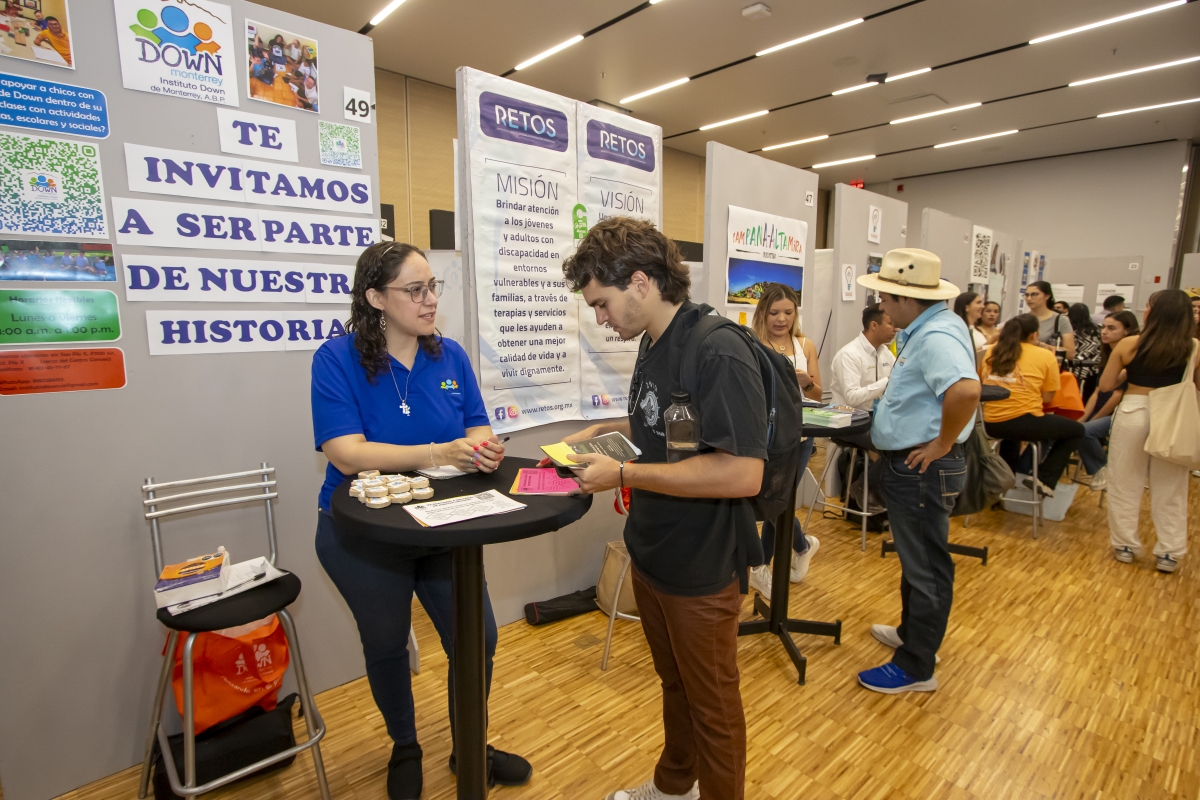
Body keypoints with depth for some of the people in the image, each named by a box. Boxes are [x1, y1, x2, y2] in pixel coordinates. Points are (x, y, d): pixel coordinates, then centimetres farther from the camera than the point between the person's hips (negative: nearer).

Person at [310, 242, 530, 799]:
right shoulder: (336, 360, -16)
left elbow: (478, 429, -2)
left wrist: (481, 449, -26)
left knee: (478, 639, 7)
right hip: (362, 537, -3)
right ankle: (405, 749, 48)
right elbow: (347, 454, -25)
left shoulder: (450, 356, -4)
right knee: (386, 647, 18)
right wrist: (440, 453, -34)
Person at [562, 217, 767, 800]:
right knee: (673, 682, 28)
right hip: (651, 555, 9)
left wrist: (624, 474, -26)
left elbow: (742, 473, -31)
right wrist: (606, 430, 4)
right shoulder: (654, 344, 4)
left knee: (711, 702, 15)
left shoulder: (717, 352, -25)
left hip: (701, 571, -8)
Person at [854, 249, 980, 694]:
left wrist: (942, 443, -28)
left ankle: (915, 668, 19)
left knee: (925, 567, 4)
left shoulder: (936, 337, -23)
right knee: (916, 561, 24)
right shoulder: (927, 329, 10)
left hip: (922, 471, -11)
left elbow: (966, 389, -40)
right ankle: (912, 634, 43)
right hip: (910, 468, 11)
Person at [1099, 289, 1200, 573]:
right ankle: (1168, 553, 19)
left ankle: (1125, 545, 20)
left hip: (1133, 413, -1)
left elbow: (1105, 385, 0)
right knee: (1170, 489, 12)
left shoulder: (1128, 344, -7)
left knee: (1125, 484, 12)